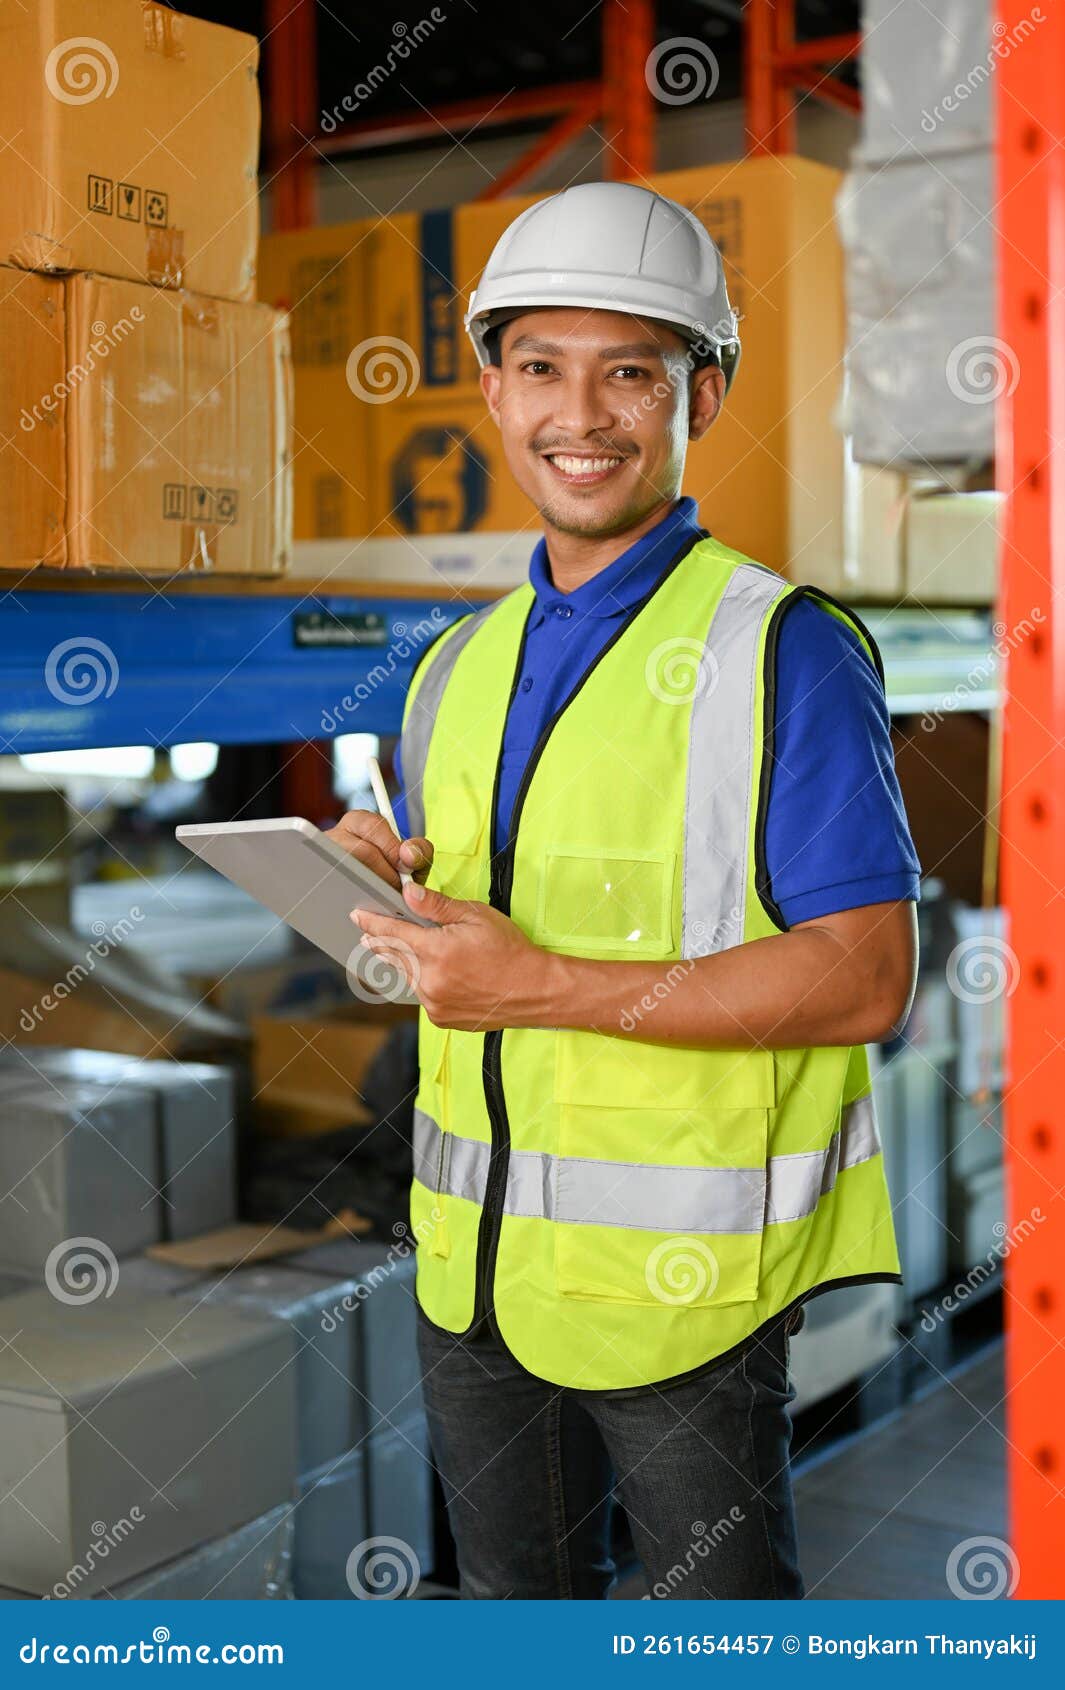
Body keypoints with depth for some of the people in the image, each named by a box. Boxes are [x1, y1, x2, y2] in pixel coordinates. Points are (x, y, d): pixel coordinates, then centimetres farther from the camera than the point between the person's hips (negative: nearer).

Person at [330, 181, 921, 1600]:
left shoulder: (787, 649, -12)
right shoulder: (458, 668, 9)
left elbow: (866, 981, -18)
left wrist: (545, 986, -23)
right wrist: (392, 890, -6)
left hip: (682, 1285, -6)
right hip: (473, 1269, 6)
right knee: (510, 1599, 22)